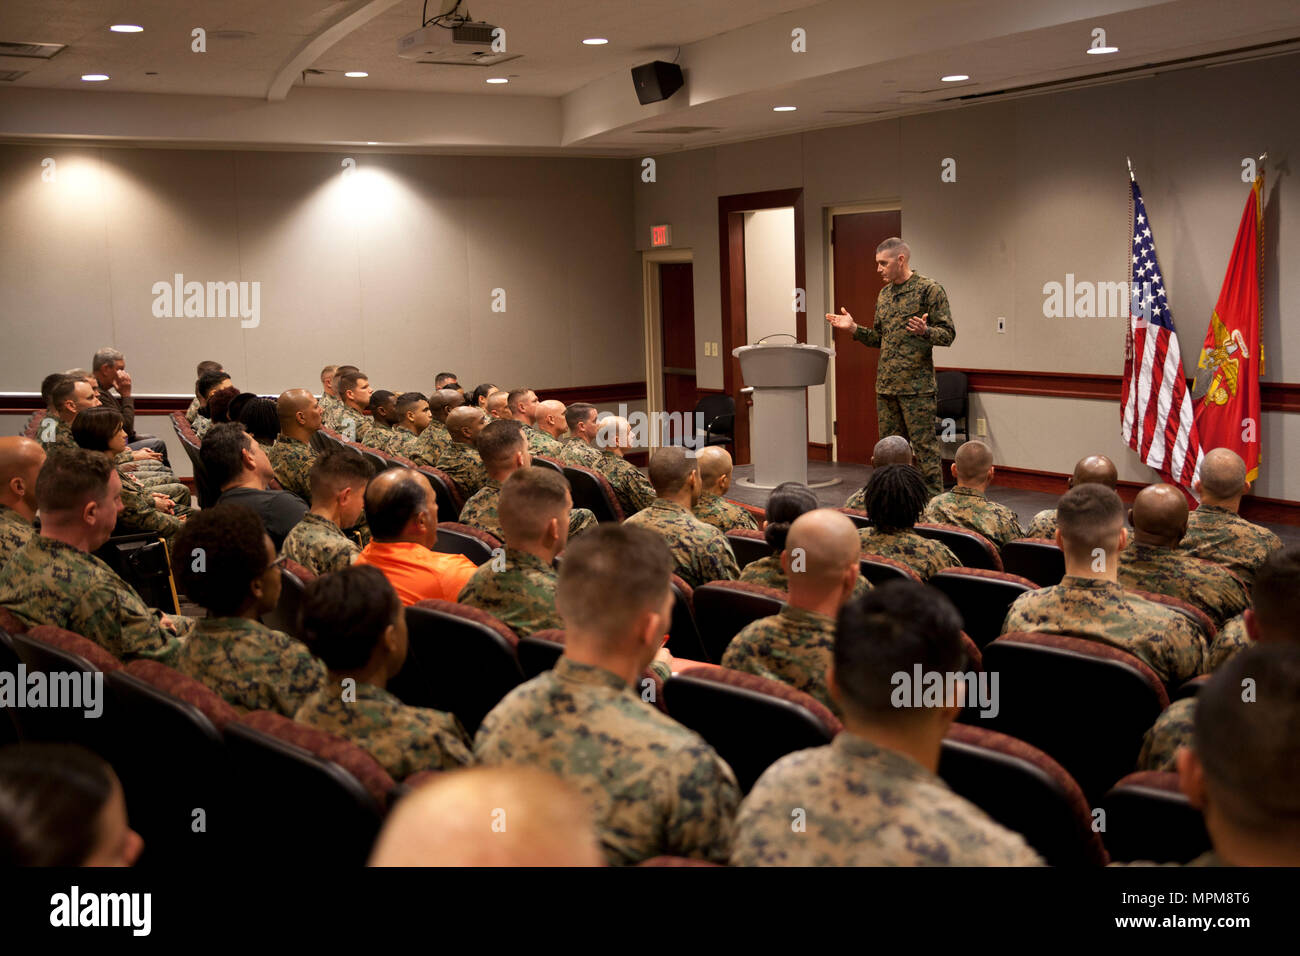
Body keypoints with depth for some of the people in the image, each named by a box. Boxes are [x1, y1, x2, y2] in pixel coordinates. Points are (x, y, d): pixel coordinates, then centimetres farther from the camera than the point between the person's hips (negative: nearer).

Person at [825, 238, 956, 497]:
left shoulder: (929, 289, -6)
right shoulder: (884, 295, 16)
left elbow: (948, 334, -10)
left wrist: (925, 331, -28)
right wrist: (854, 328, 9)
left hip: (916, 386, -7)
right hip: (885, 387, 7)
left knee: (925, 446, -5)